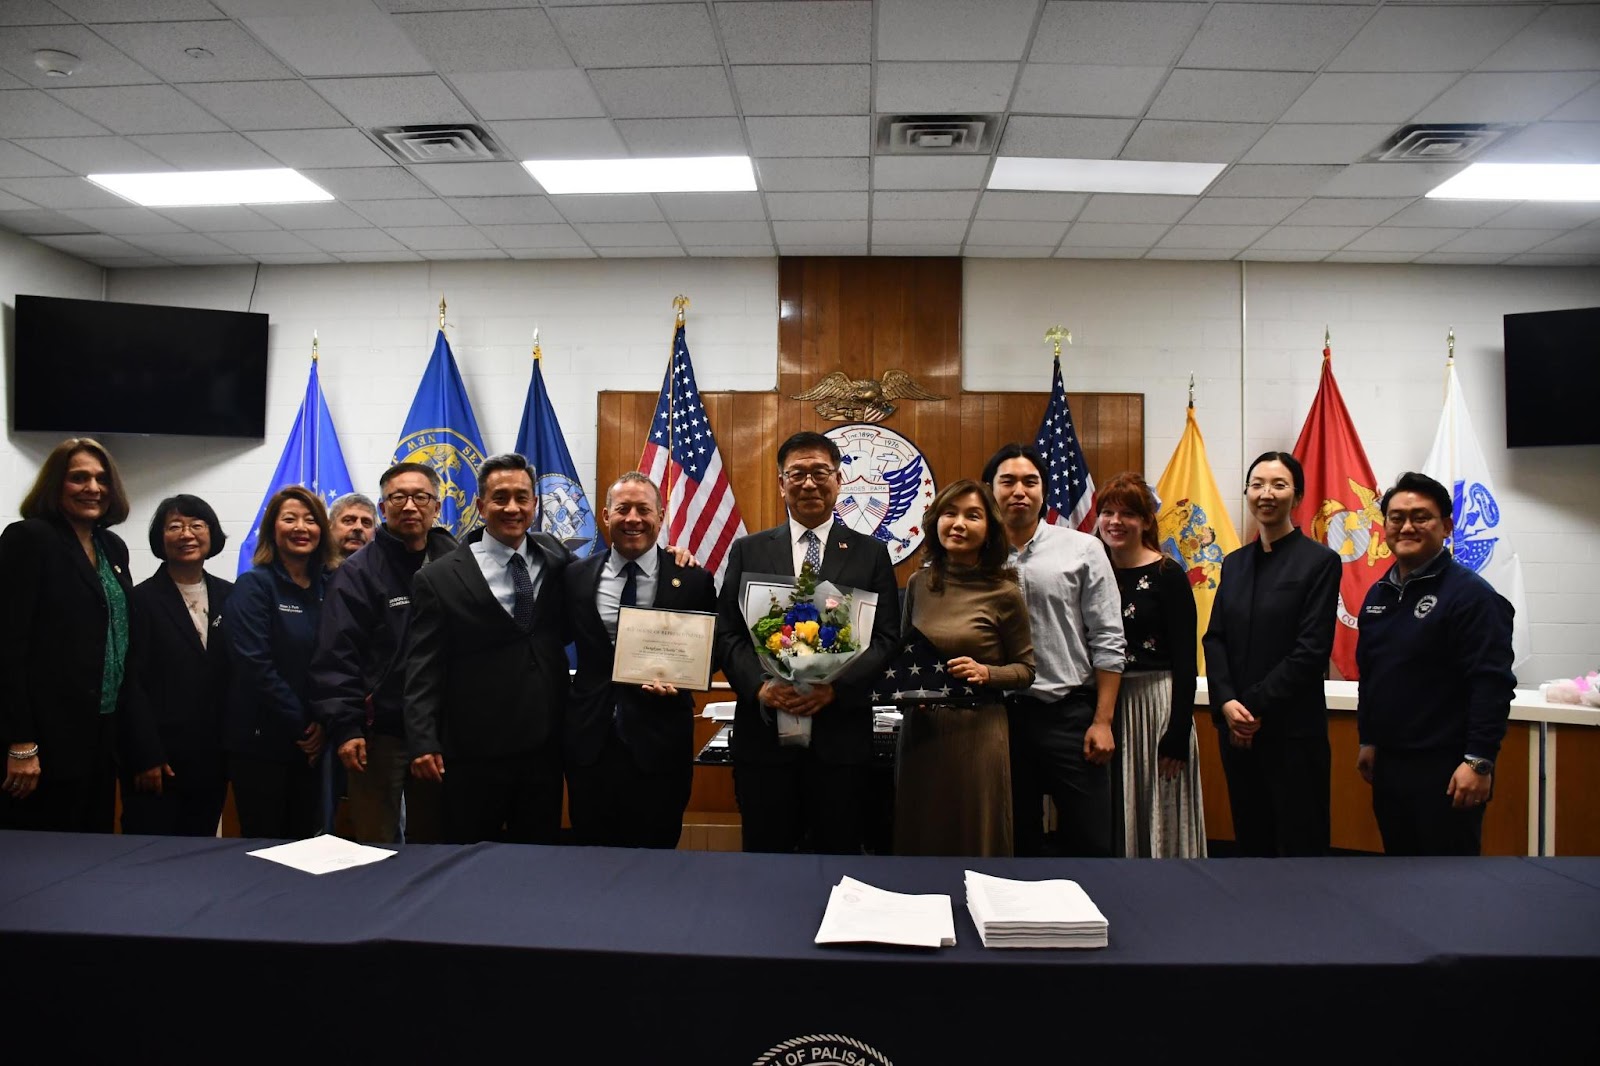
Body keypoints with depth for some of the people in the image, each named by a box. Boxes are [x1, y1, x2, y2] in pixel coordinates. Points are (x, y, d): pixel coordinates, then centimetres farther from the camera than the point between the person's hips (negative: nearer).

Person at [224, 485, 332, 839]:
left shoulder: (327, 588, 8)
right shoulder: (254, 585, -6)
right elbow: (255, 665, -14)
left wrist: (324, 723, -7)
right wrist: (300, 725, -13)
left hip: (311, 742, 5)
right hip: (261, 741, -4)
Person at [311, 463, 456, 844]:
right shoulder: (358, 572, -5)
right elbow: (336, 657, -9)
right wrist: (345, 727, -15)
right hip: (379, 733, -3)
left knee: (434, 839, 16)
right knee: (375, 847, 6)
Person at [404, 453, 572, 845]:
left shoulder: (555, 559, 5)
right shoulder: (439, 579, -5)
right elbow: (423, 669, -5)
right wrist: (422, 742, -15)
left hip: (544, 749, 3)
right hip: (473, 755, -3)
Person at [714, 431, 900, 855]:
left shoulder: (871, 554, 6)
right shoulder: (748, 551, 9)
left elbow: (887, 637, 1)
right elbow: (727, 634, 4)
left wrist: (836, 687, -14)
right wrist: (760, 686, -13)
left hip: (841, 732, 0)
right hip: (763, 732, 1)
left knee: (837, 857, 8)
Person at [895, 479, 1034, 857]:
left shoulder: (1004, 593, -7)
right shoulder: (919, 584, 4)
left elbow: (1026, 670, 0)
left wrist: (985, 673, -17)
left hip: (977, 731, -3)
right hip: (920, 730, 4)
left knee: (975, 840, 9)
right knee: (917, 839, 13)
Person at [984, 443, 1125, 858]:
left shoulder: (1083, 550, 0)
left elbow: (1107, 641, -1)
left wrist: (1102, 720, -5)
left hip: (1069, 713, -2)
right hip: (1001, 714, 2)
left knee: (1089, 842, 4)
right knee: (1017, 840, 16)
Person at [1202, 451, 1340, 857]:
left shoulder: (1319, 561, -5)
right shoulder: (1234, 562, 12)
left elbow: (1311, 651, -11)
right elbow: (1214, 638, 6)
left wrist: (1257, 707, -13)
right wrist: (1227, 704, -8)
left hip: (1292, 729, -5)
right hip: (1236, 727, 5)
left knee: (1300, 840, 2)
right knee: (1250, 839, 12)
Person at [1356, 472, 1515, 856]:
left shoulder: (1470, 593, -12)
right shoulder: (1379, 594, 11)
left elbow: (1493, 684, -17)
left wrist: (1479, 761, -21)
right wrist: (1368, 740, 18)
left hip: (1446, 768, -7)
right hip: (1388, 763, 7)